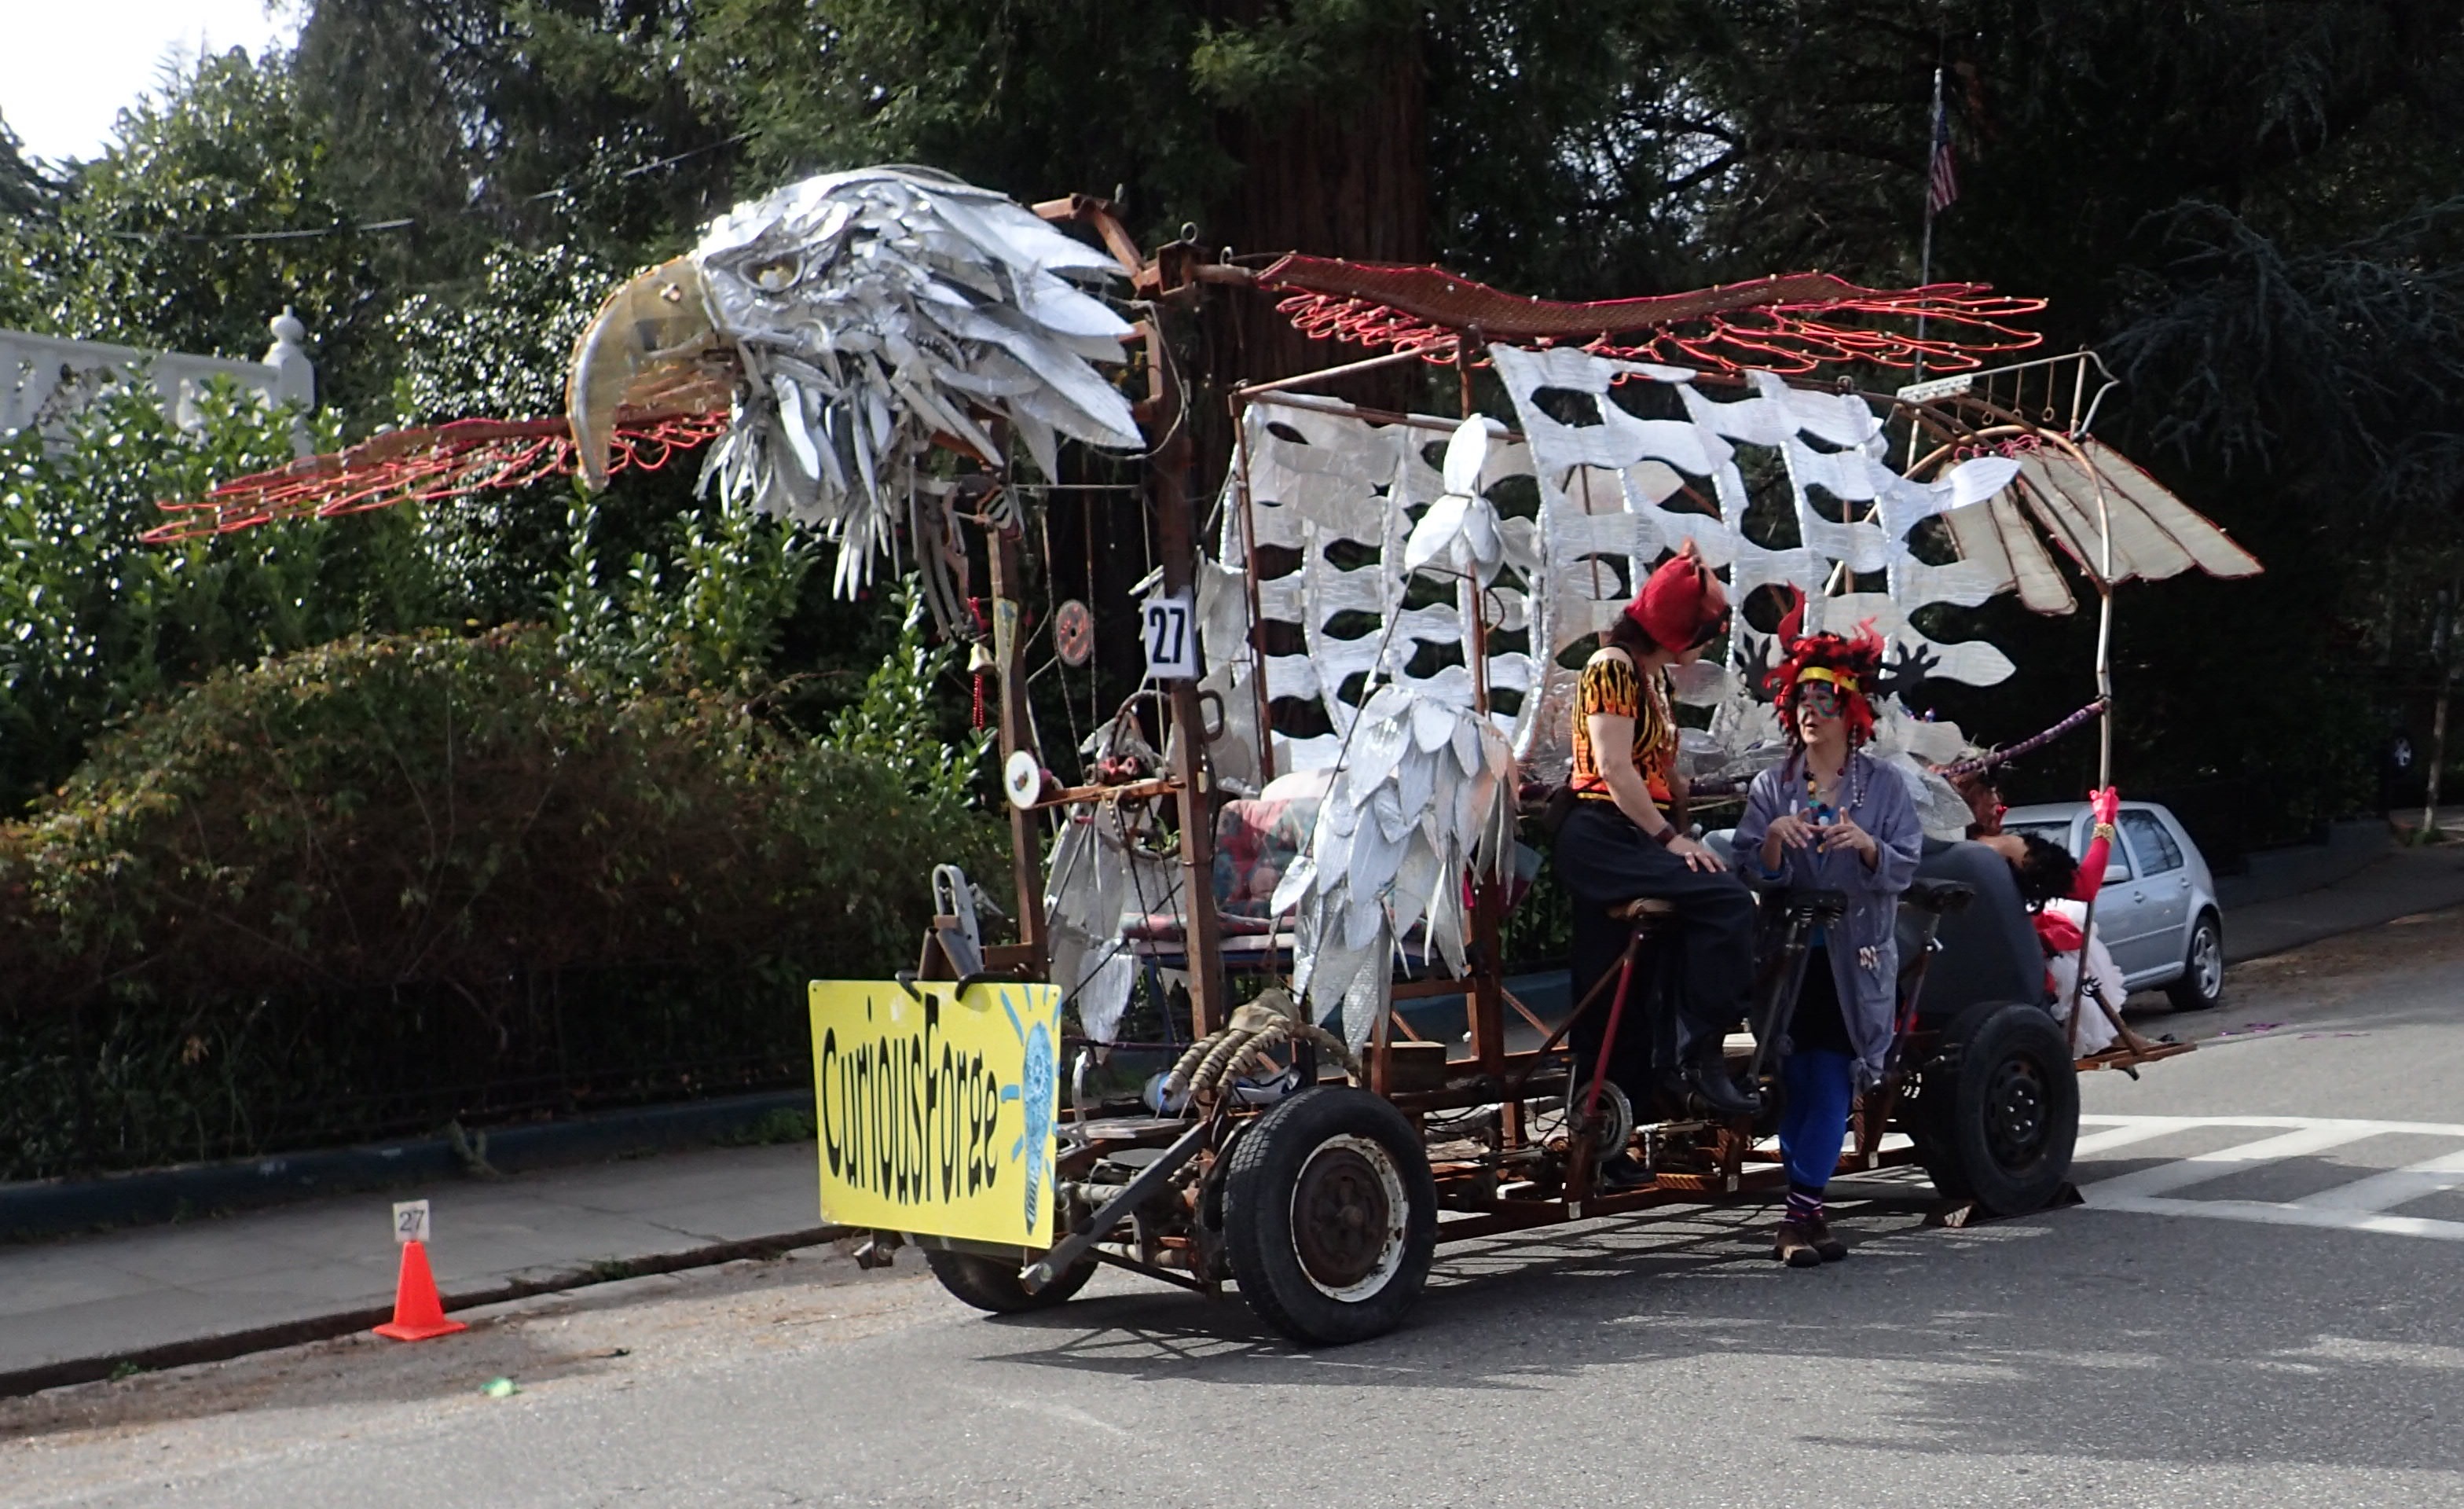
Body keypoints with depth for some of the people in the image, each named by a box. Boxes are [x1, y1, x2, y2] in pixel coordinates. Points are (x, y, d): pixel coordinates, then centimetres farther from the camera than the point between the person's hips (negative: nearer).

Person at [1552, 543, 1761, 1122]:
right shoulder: (1612, 667, -7)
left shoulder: (1654, 678, 22)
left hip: (1635, 842, 10)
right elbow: (1614, 770, -17)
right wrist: (1671, 839, -21)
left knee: (1613, 1004, 6)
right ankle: (1700, 1052, -25)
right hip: (1601, 840, -10)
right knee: (1725, 900, -26)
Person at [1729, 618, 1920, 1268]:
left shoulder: (1883, 786, 5)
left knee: (1829, 1086, -8)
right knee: (1806, 1084, -2)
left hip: (1856, 962, -1)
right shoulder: (1771, 787, 8)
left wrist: (1866, 845, -21)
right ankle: (1807, 1210, 5)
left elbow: (1904, 870, -2)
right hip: (1790, 957, 1)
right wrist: (1773, 839, -18)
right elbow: (1752, 873, 2)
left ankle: (1800, 1213, -6)